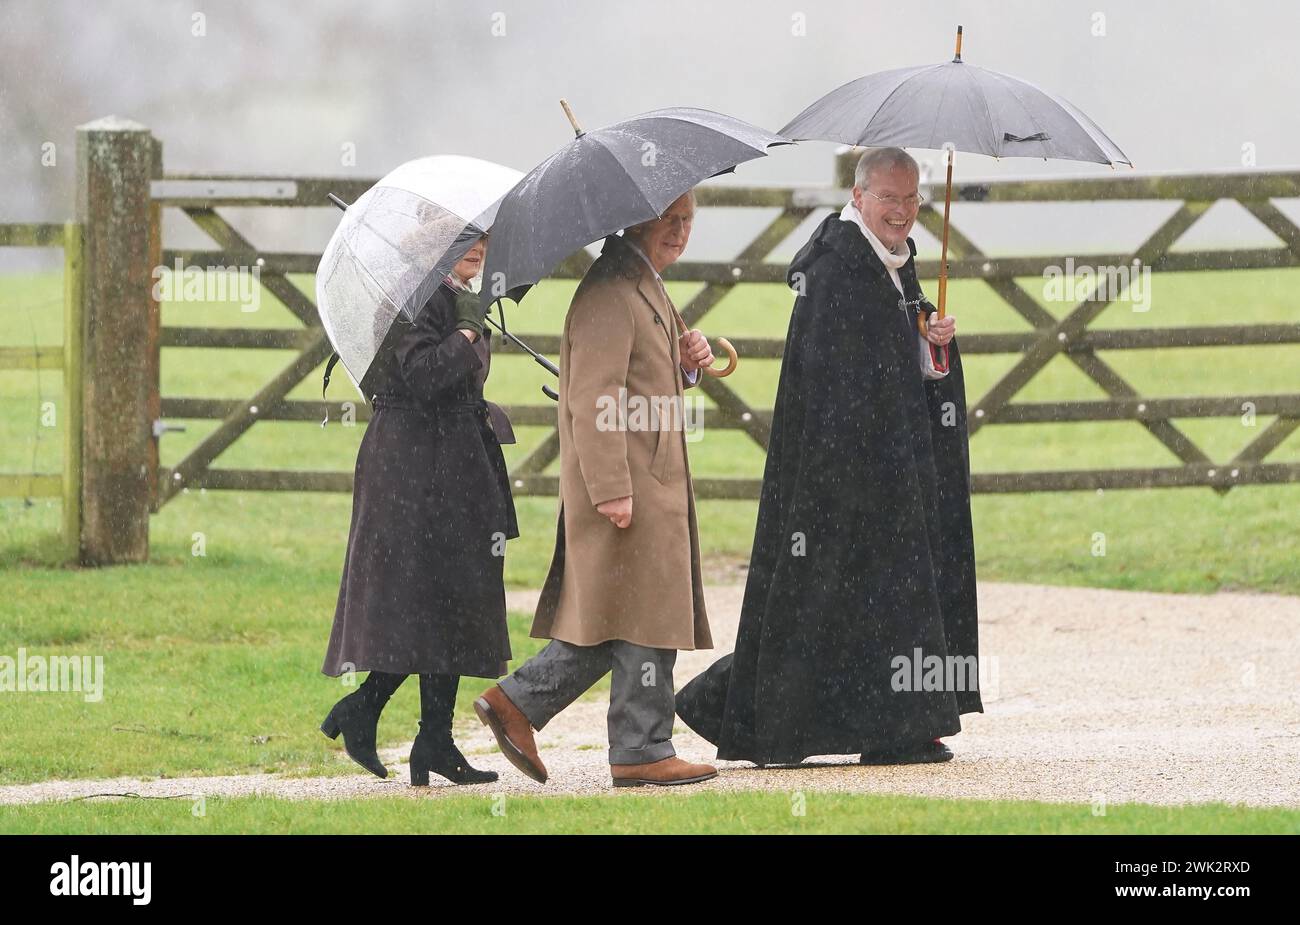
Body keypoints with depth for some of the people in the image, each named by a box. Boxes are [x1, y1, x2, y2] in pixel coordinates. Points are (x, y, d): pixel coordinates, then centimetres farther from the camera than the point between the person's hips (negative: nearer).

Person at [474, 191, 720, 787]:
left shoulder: (648, 291, 19)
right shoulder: (609, 295, -14)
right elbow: (595, 398, -20)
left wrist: (686, 363, 9)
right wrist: (611, 488, -24)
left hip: (653, 484, 11)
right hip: (623, 484, -11)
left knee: (625, 624, 13)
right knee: (644, 623, -5)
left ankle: (516, 702, 17)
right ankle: (642, 751, 1)